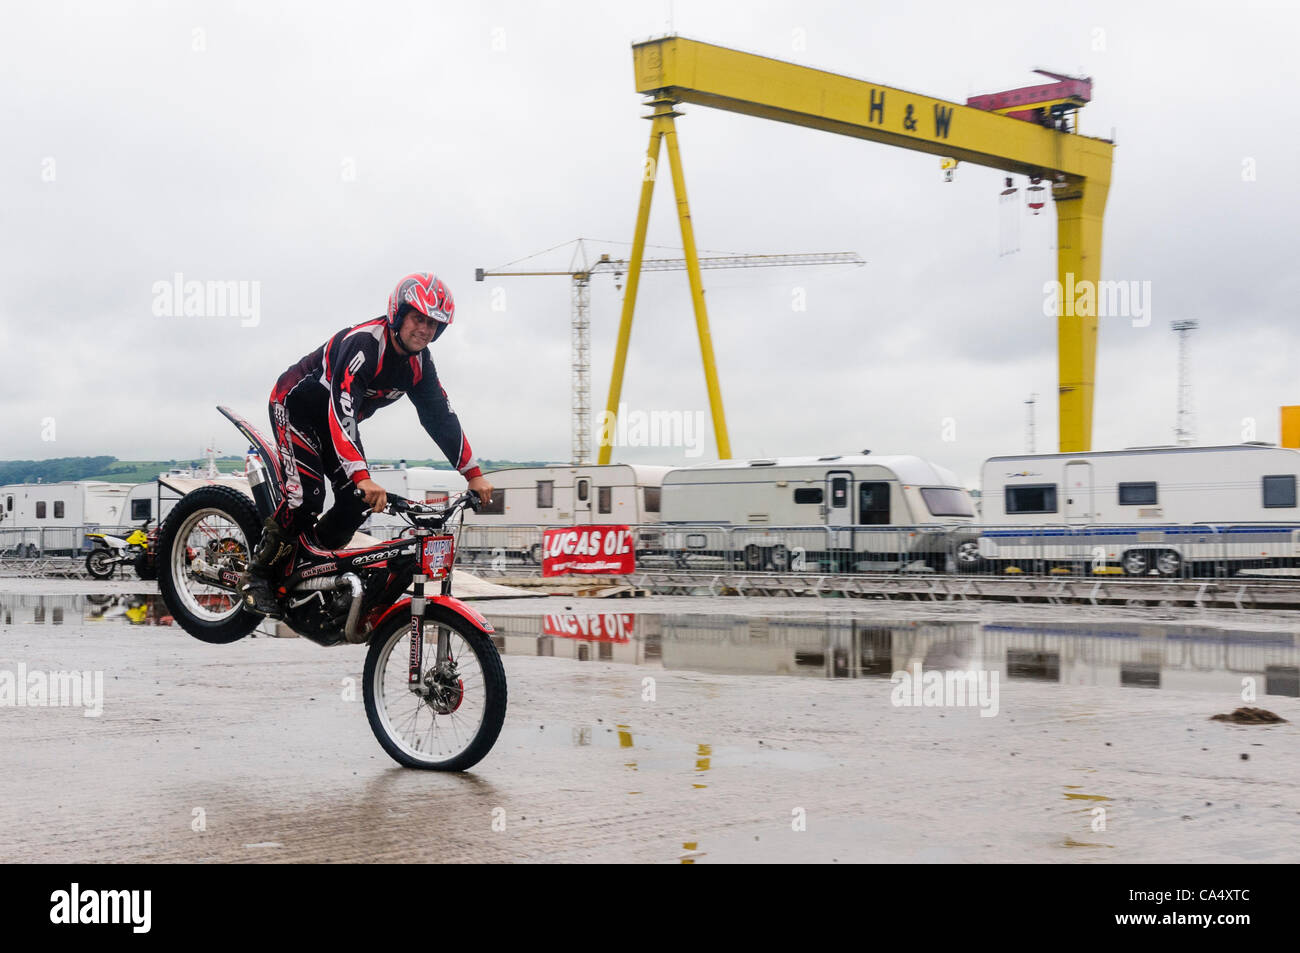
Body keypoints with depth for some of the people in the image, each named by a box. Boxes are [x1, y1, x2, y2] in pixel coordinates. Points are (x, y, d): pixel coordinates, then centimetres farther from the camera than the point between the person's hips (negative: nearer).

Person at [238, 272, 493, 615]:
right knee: (307, 497, -23)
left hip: (336, 421, 8)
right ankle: (258, 573, -6)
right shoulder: (363, 343, -34)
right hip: (295, 404, -8)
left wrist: (473, 473, -8)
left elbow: (441, 417, -1)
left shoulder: (418, 362, -9)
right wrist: (362, 477, -55)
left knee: (357, 501, -8)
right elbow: (341, 413, -44)